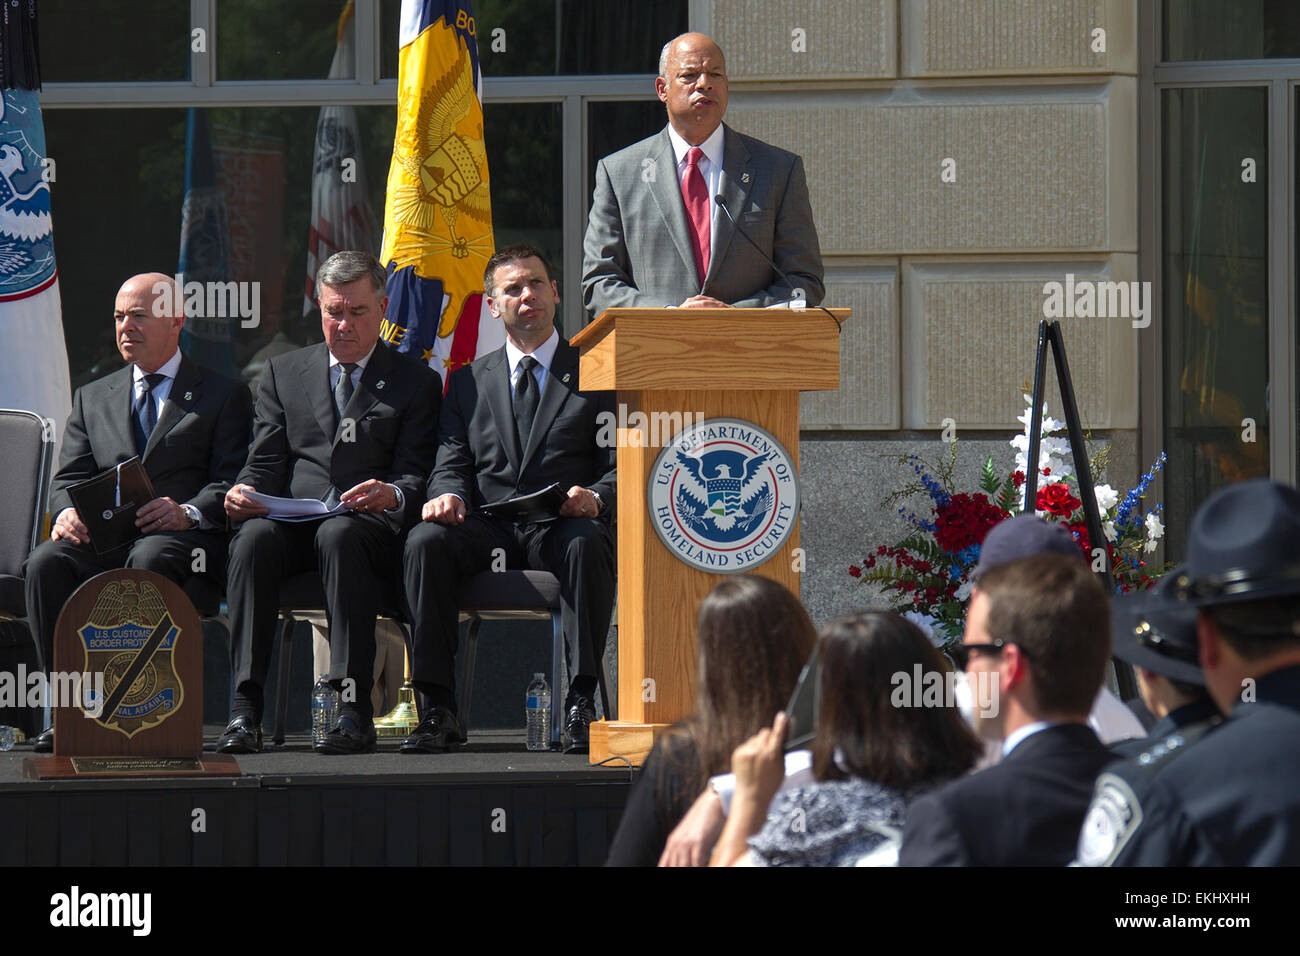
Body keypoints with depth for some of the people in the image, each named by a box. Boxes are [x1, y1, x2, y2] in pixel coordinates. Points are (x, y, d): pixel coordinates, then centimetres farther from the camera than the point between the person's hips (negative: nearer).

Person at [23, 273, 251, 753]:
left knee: (148, 560, -40)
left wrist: (189, 512, -20)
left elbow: (231, 481, 2)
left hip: (180, 535, -4)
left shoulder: (224, 396, 13)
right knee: (46, 563, -30)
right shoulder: (93, 397, 26)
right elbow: (69, 477, 16)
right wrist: (67, 512, -9)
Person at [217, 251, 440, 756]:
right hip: (292, 520, 3)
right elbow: (265, 462, 15)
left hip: (368, 524, -2)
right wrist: (245, 493, -9)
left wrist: (391, 496, -21)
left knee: (339, 536, -38)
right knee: (253, 539, -32)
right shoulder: (284, 372, 22)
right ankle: (245, 709, -38)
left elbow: (416, 476, 3)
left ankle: (354, 708, -43)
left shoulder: (416, 381, 13)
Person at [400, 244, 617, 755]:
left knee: (587, 543, -38)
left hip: (562, 526, -2)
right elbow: (453, 462, 14)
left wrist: (596, 498, -19)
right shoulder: (468, 381, 22)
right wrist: (448, 493, -11)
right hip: (488, 528, 2)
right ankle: (438, 709, -28)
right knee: (425, 542, -29)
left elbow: (620, 463, 4)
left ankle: (582, 703, -34)